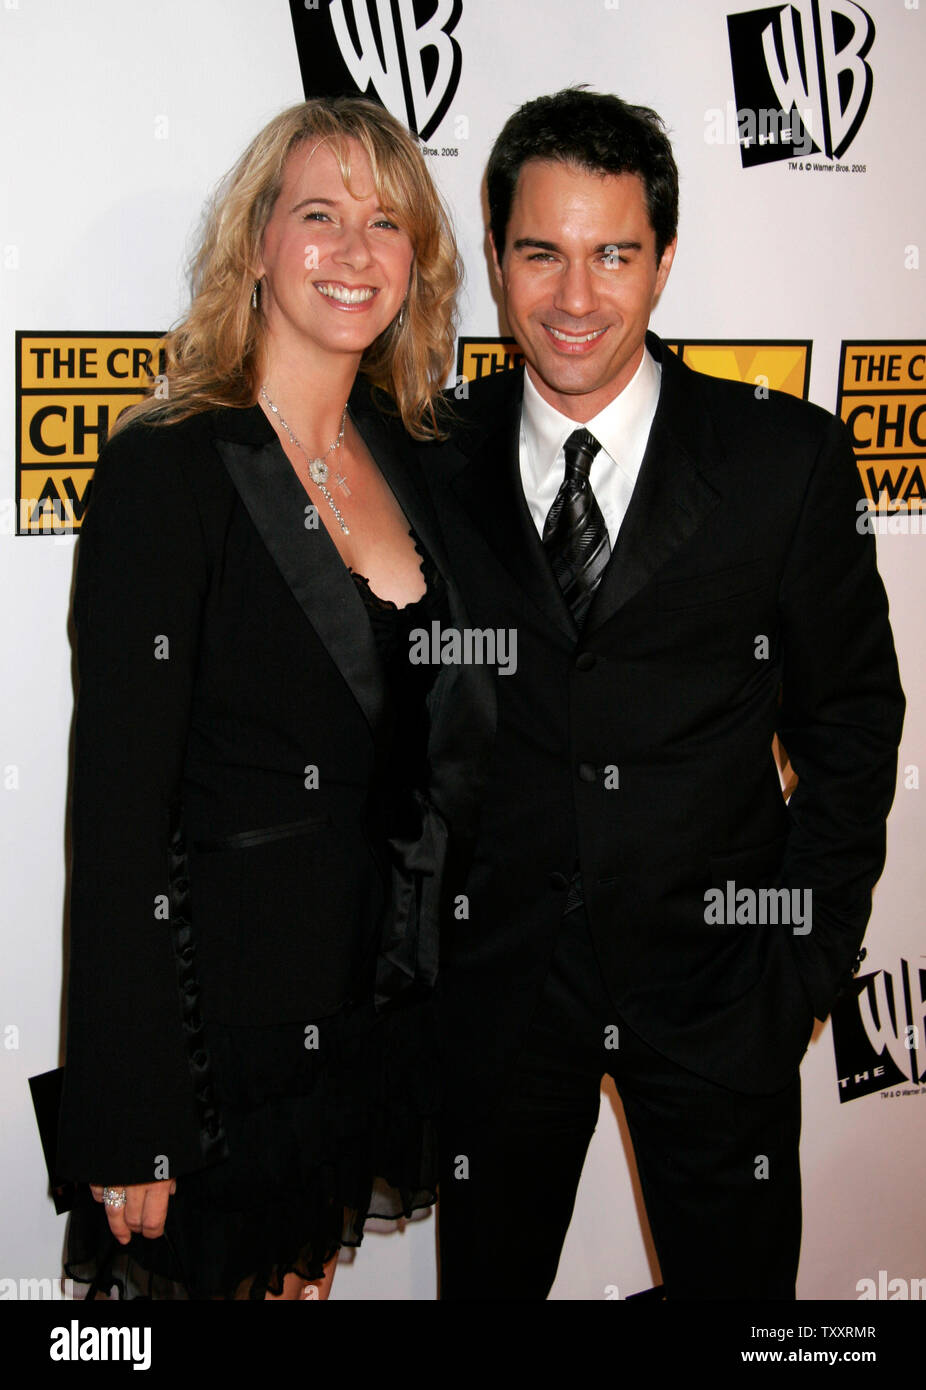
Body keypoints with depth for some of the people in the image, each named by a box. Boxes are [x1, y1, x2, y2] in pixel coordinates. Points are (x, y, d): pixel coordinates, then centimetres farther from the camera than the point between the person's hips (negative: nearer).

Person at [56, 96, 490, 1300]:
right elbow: (117, 809, -18)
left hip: (374, 1005, 6)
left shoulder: (399, 456, 5)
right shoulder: (166, 469, -16)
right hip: (226, 1008, -6)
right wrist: (128, 1132, -17)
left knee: (308, 1268, 21)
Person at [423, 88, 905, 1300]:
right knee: (487, 1277, 19)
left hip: (716, 980, -1)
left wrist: (808, 957, -5)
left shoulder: (790, 459, -7)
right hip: (493, 982, 1)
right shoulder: (430, 463, -3)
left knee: (738, 1281, 16)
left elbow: (851, 718, -1)